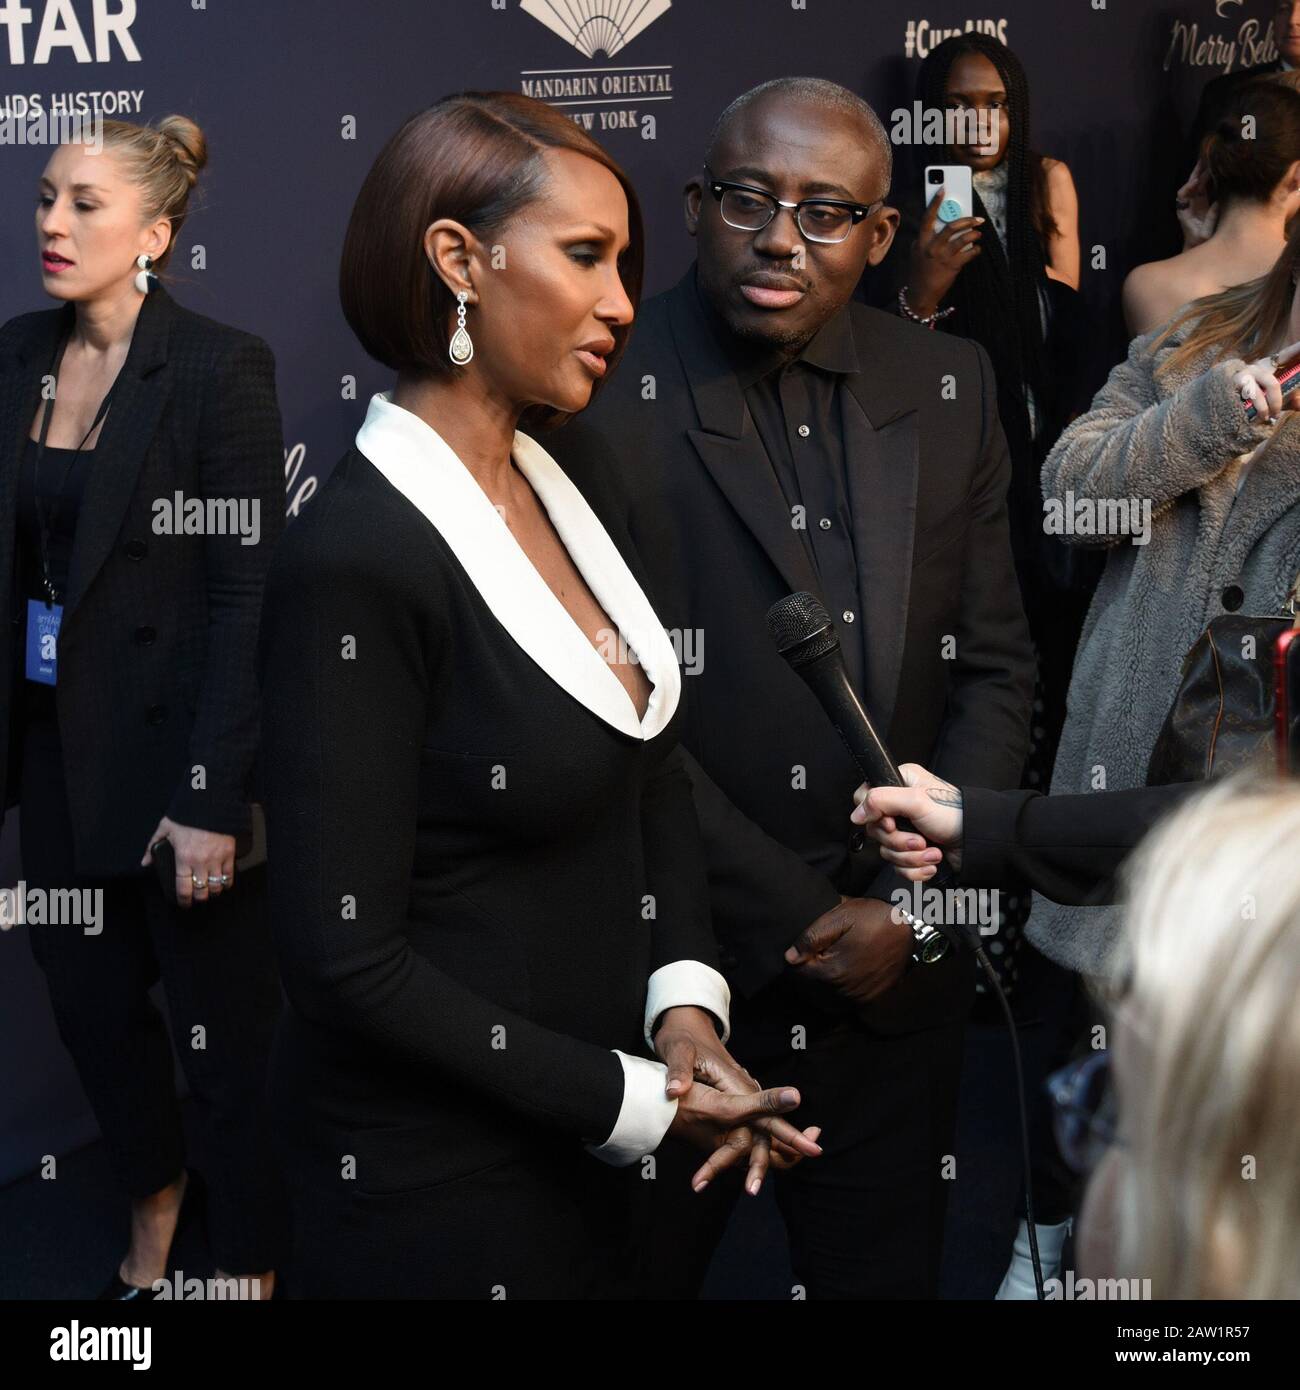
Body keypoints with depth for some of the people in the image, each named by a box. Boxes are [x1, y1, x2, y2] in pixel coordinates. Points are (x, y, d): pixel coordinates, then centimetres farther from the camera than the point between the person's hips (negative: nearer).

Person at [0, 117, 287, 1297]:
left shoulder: (221, 368, -15)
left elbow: (250, 593, -17)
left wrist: (215, 795, -19)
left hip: (174, 746, -6)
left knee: (226, 1029, 6)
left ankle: (249, 1264, 26)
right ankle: (153, 1204, 45)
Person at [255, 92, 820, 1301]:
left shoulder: (570, 499, 2)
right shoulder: (354, 560, -23)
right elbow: (345, 955, -22)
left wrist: (684, 1000, -6)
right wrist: (629, 1101, -16)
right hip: (436, 1185, -7)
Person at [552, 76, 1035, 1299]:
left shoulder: (948, 388, 4)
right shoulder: (600, 388, -11)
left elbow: (993, 671, 6)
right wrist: (801, 918, -12)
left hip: (894, 970, 4)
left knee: (884, 1270, 18)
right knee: (638, 1268, 14)